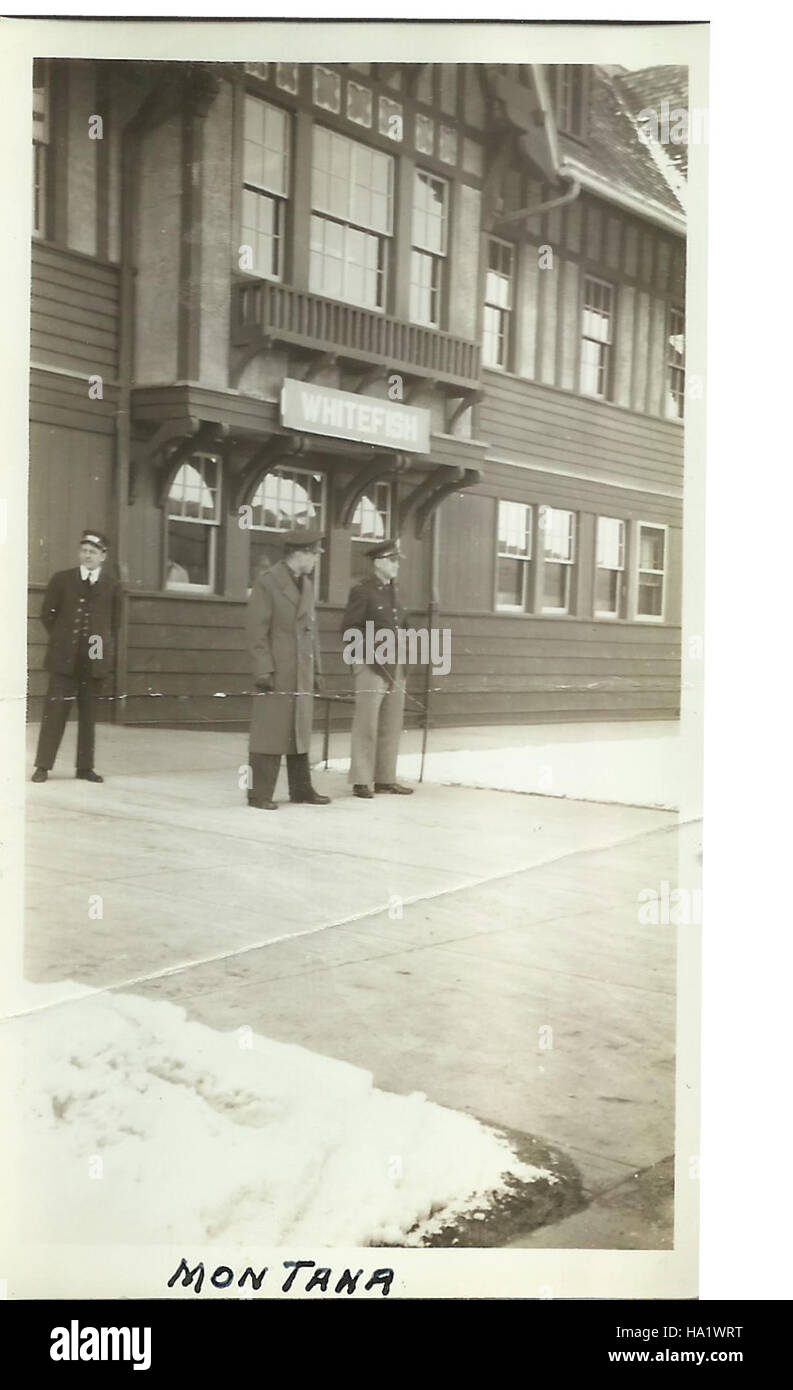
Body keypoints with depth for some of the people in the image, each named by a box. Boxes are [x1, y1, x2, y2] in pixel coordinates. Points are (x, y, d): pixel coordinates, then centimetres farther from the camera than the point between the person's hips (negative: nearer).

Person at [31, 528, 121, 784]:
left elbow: (114, 622, 14)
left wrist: (103, 645, 8)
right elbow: (47, 613, 10)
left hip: (95, 659, 1)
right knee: (55, 709, -3)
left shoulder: (111, 586, 5)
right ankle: (43, 765, 3)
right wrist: (61, 638, 8)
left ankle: (85, 767, 13)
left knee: (89, 713, 6)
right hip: (65, 658, -1)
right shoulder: (62, 579, 5)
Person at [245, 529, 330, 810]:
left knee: (300, 733, 10)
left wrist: (315, 670, 15)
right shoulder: (267, 581, -6)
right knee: (270, 733, -5)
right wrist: (263, 669, -16)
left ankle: (301, 789, 18)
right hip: (276, 673, -7)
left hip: (302, 675, 7)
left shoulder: (307, 585, 16)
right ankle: (260, 794, 0)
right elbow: (257, 631, -10)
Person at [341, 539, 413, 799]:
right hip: (371, 668, -7)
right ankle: (361, 781, 3)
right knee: (366, 726, -3)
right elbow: (348, 630, -8)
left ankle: (385, 778, 17)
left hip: (396, 669, 7)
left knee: (391, 727, 9)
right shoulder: (362, 592, -6)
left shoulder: (393, 591, 16)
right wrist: (371, 650, -16)